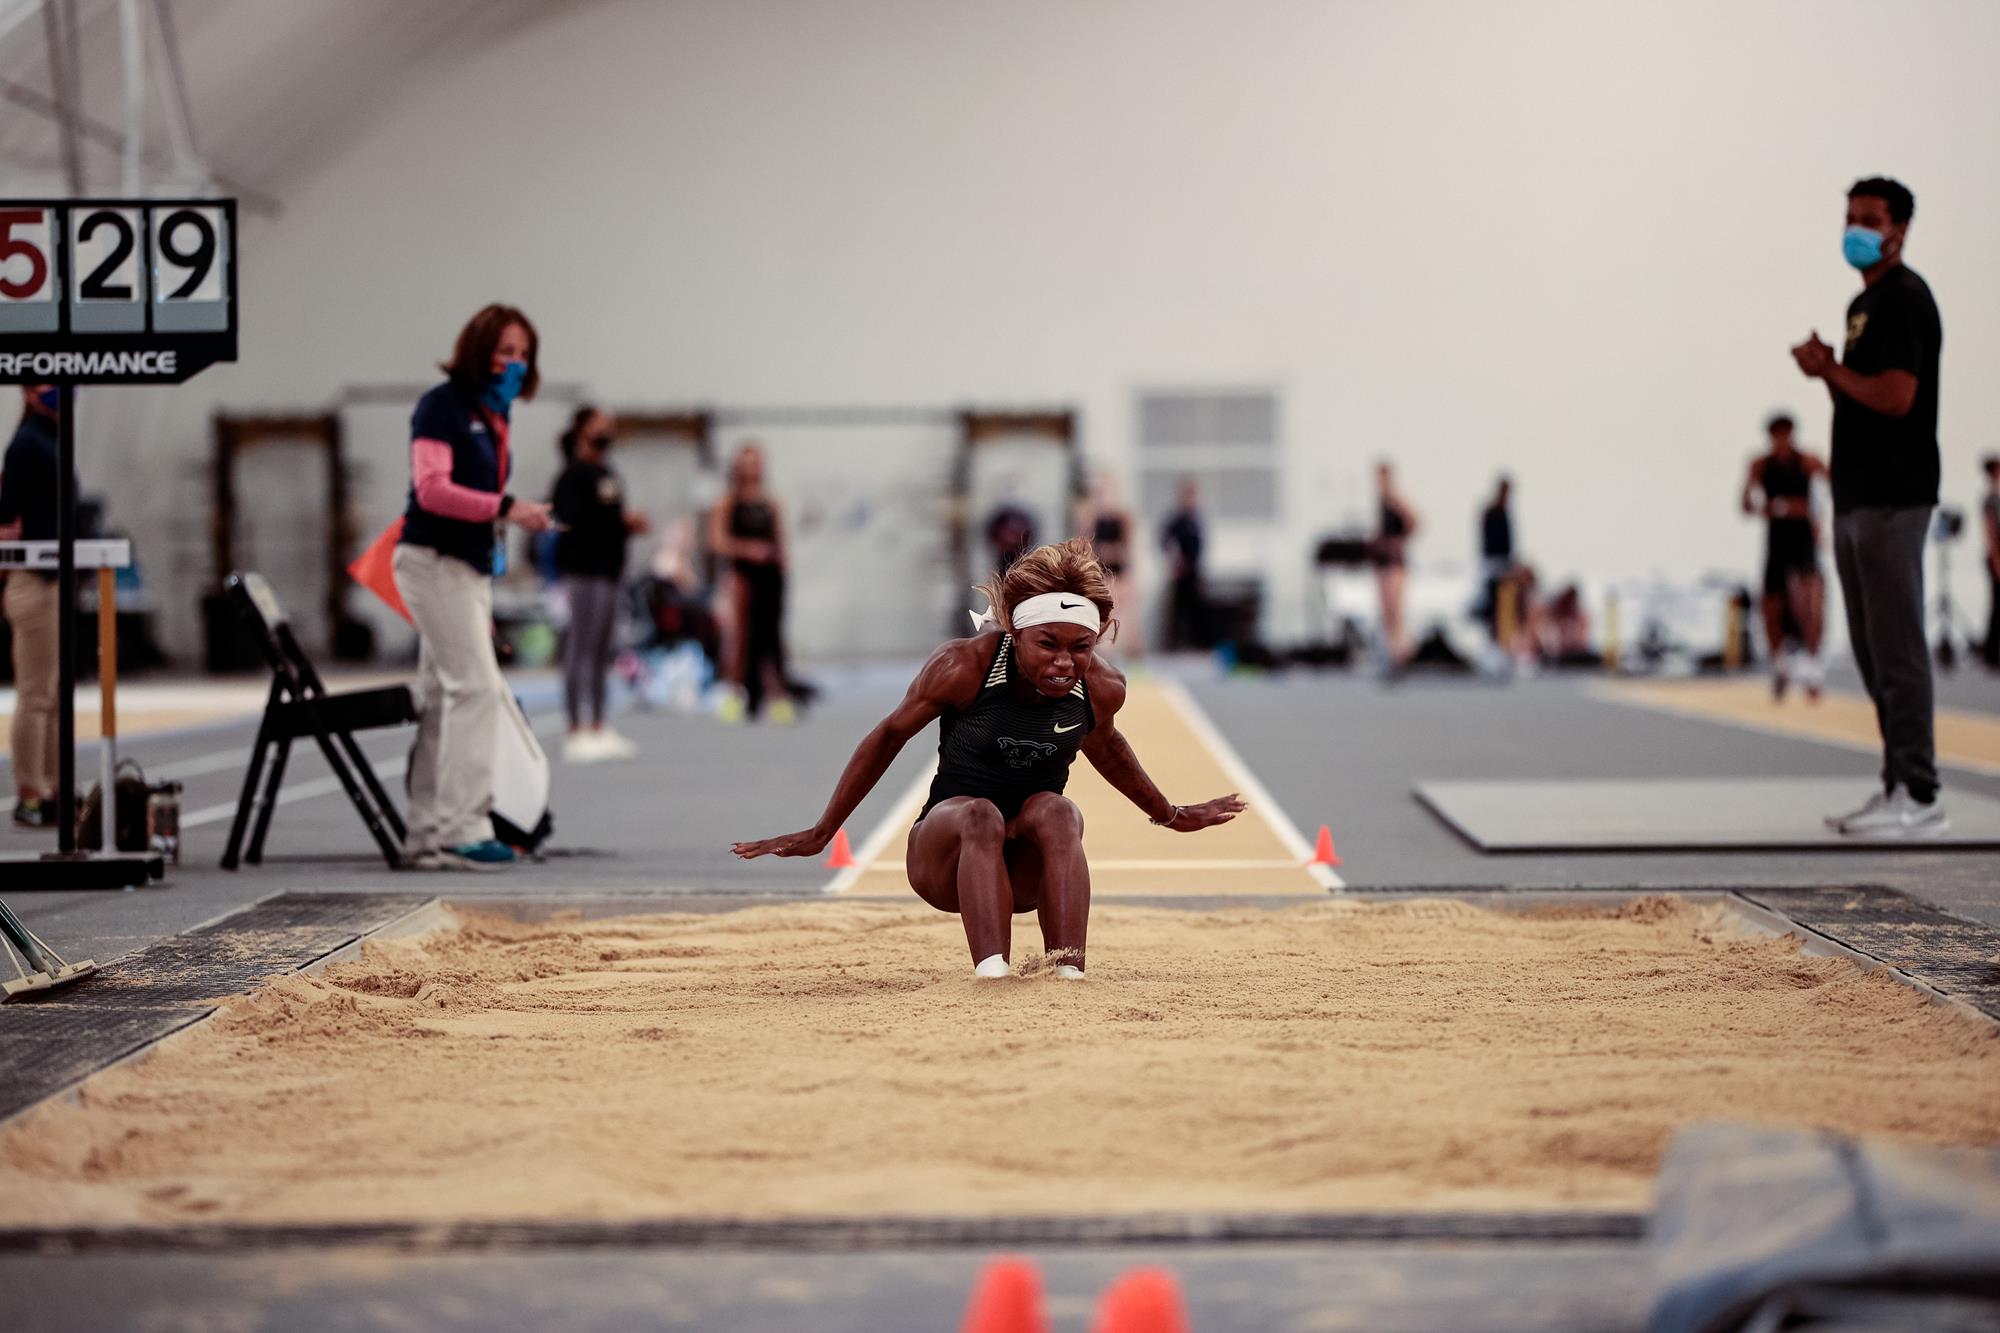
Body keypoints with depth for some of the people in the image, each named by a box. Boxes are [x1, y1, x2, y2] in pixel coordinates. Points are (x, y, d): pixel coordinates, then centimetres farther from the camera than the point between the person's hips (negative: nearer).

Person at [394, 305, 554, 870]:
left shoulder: (493, 415, 17)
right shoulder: (442, 406, -9)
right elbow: (432, 489, -19)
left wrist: (485, 598, 19)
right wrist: (506, 508, -26)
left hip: (468, 567, 9)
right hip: (434, 562, -9)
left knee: (443, 698, 9)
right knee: (476, 687, -14)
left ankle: (425, 834, 12)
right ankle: (462, 829, -15)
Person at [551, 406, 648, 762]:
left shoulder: (606, 473, 18)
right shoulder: (574, 474, -10)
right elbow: (572, 522, -19)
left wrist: (631, 524, 3)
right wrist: (622, 522, -17)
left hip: (607, 570, 10)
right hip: (583, 570, -10)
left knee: (602, 652, 12)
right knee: (580, 650, -8)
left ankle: (597, 730, 17)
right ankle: (577, 733, -7)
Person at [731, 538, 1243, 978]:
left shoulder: (1103, 688, -7)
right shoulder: (965, 666, -16)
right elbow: (889, 736, 1)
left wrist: (1171, 815, 34)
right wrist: (821, 833, 7)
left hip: (1029, 871, 2)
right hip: (945, 853, -2)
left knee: (1054, 810, -30)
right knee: (981, 816, -34)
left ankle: (1069, 975, -39)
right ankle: (992, 975, -51)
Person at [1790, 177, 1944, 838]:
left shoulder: (1904, 299, -10)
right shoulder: (1864, 303, 20)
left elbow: (1895, 398, -20)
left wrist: (1828, 368, -8)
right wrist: (1828, 372, 6)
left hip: (1891, 500, -10)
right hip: (1857, 497, 10)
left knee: (1897, 648, -11)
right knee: (1873, 652, 10)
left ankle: (1919, 796, -10)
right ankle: (1898, 786, 14)